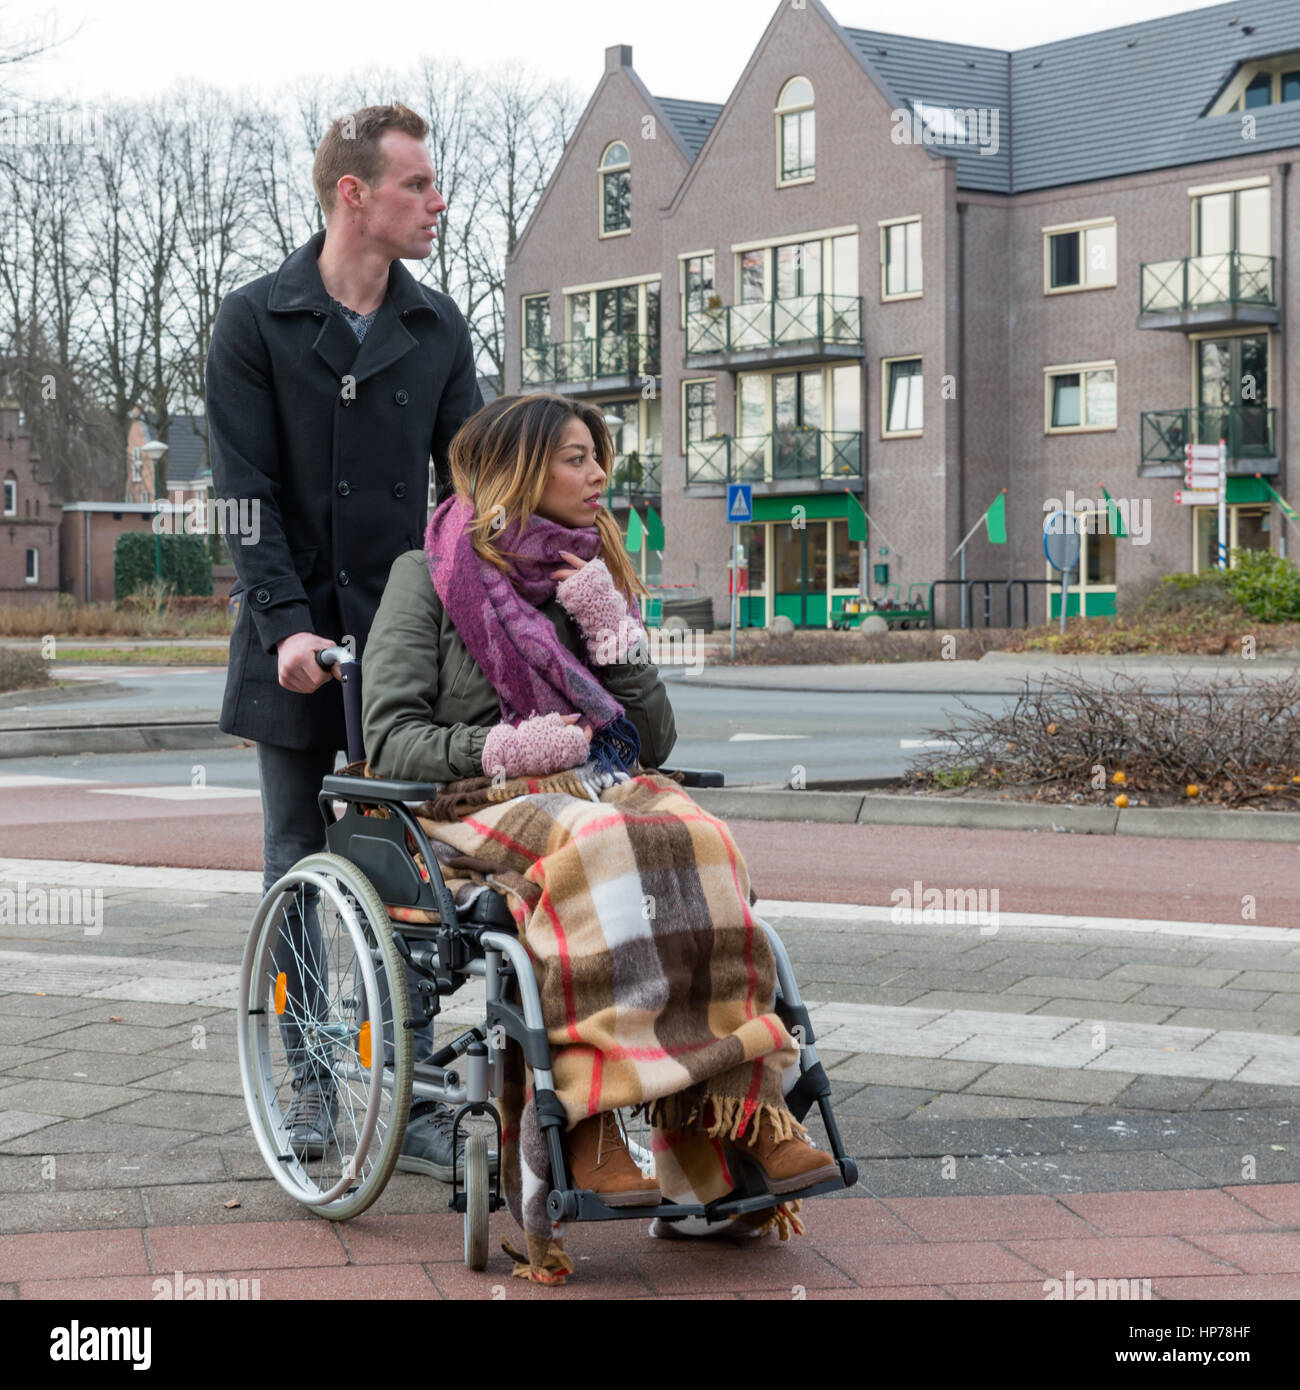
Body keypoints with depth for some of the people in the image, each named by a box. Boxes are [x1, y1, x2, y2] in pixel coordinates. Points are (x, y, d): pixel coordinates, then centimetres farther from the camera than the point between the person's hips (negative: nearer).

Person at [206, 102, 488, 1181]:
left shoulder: (438, 328, 8)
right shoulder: (255, 322, -2)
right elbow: (247, 491, -7)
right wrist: (287, 622, -18)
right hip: (300, 643, -2)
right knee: (300, 867, 7)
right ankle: (310, 1081, 19)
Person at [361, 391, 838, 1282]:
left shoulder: (594, 576, 24)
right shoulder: (430, 574, 10)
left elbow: (656, 742, 16)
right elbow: (390, 739, 0)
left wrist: (613, 634, 2)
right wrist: (501, 748, -15)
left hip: (609, 791, 4)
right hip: (483, 805, -4)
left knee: (700, 844, -32)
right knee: (596, 852, -39)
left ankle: (743, 1109, -36)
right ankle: (597, 1113, -43)